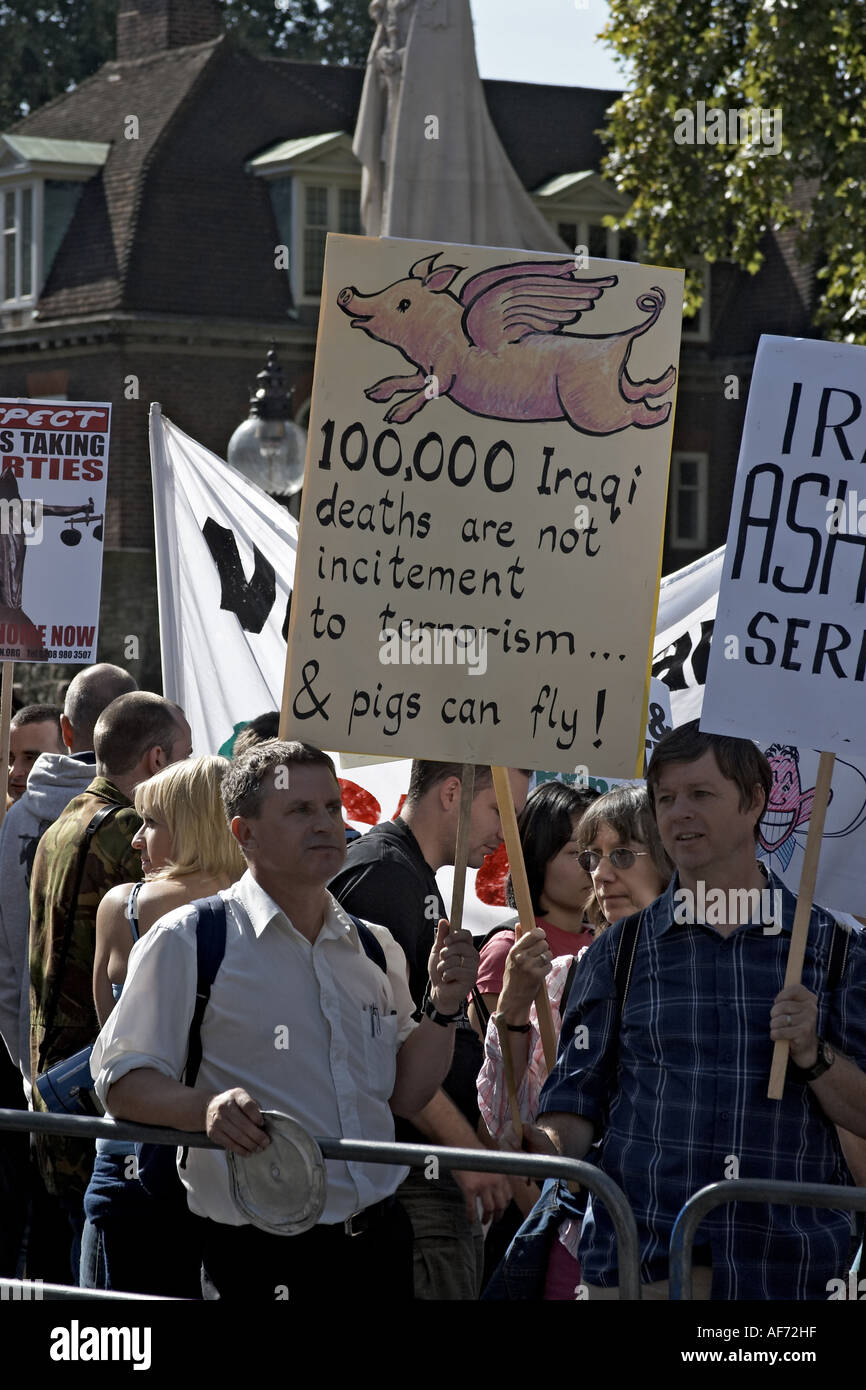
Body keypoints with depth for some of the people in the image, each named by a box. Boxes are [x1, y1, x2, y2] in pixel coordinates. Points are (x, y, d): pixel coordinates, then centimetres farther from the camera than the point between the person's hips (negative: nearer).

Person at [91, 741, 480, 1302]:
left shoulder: (377, 949, 12)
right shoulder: (186, 941, -6)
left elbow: (405, 1095, 15)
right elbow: (122, 1079, -9)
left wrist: (443, 1006, 0)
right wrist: (206, 1107, -27)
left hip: (378, 1235, 5)